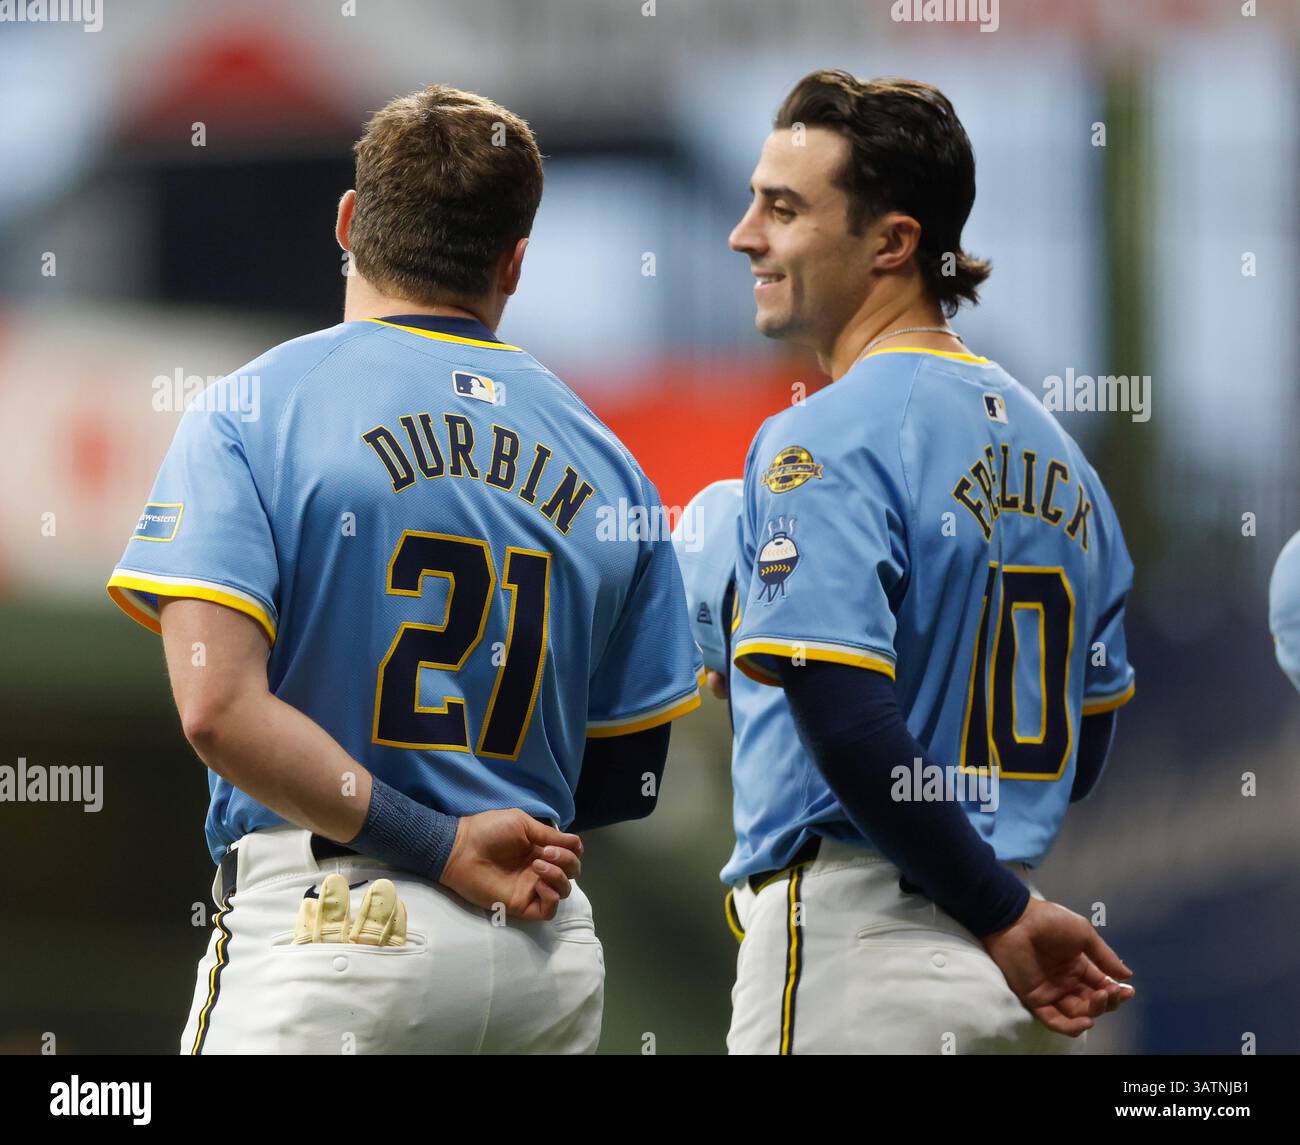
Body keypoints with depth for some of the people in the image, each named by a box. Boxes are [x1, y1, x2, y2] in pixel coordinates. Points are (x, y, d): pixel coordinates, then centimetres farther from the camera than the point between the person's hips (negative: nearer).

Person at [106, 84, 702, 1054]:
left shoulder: (253, 412, -1)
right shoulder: (602, 460, 9)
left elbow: (218, 708, -14)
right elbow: (628, 776, 13)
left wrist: (445, 846, -11)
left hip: (329, 926, -4)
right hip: (548, 945, 4)